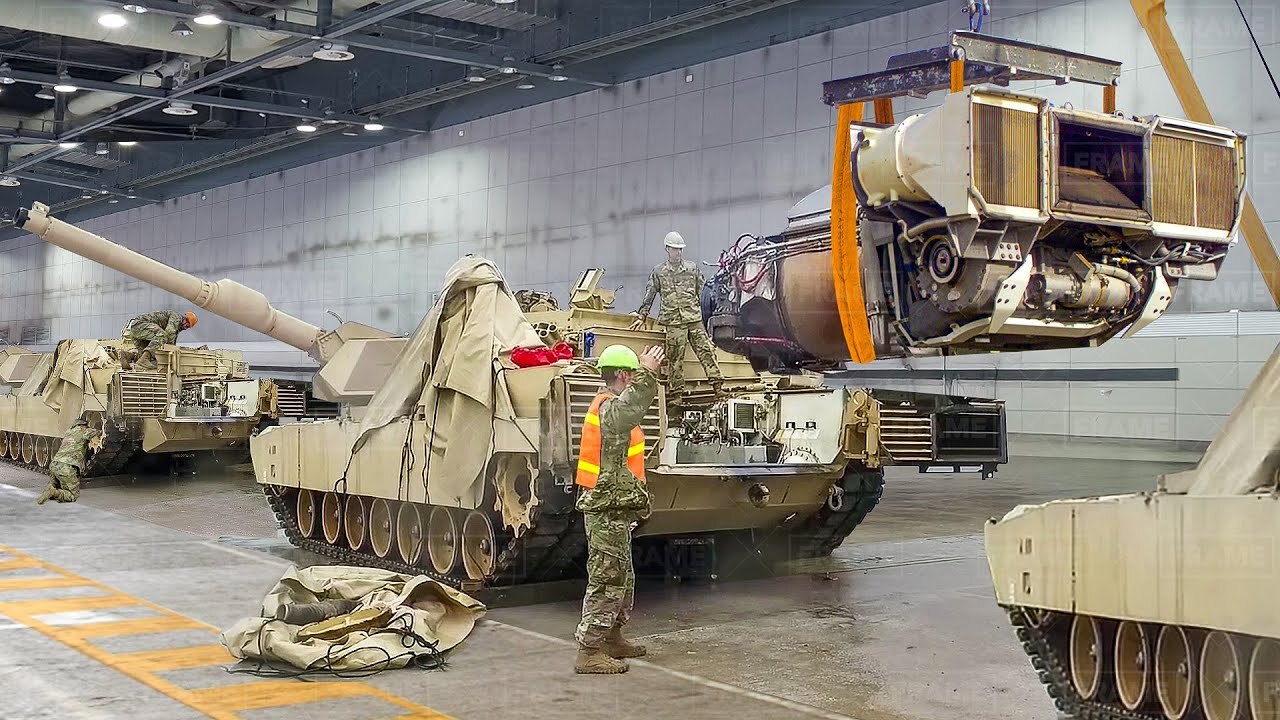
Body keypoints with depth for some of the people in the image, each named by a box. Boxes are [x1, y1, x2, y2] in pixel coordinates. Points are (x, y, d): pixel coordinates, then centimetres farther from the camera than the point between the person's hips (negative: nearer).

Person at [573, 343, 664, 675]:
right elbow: (630, 407, -43)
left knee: (622, 578, 21)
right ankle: (589, 652, -5)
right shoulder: (609, 408, -19)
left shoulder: (607, 405, 16)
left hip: (613, 509, 11)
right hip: (607, 510, -11)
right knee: (606, 581, -8)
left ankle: (612, 639, 33)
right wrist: (647, 373, -47)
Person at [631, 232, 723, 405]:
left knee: (705, 351, -4)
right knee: (675, 358, -2)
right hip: (673, 322, -1)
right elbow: (649, 296, 12)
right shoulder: (658, 272, 8)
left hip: (695, 319, 1)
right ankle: (675, 394, 3)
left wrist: (706, 313, 11)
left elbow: (702, 293, 15)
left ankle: (717, 385, -4)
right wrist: (642, 316, 9)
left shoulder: (692, 268, 11)